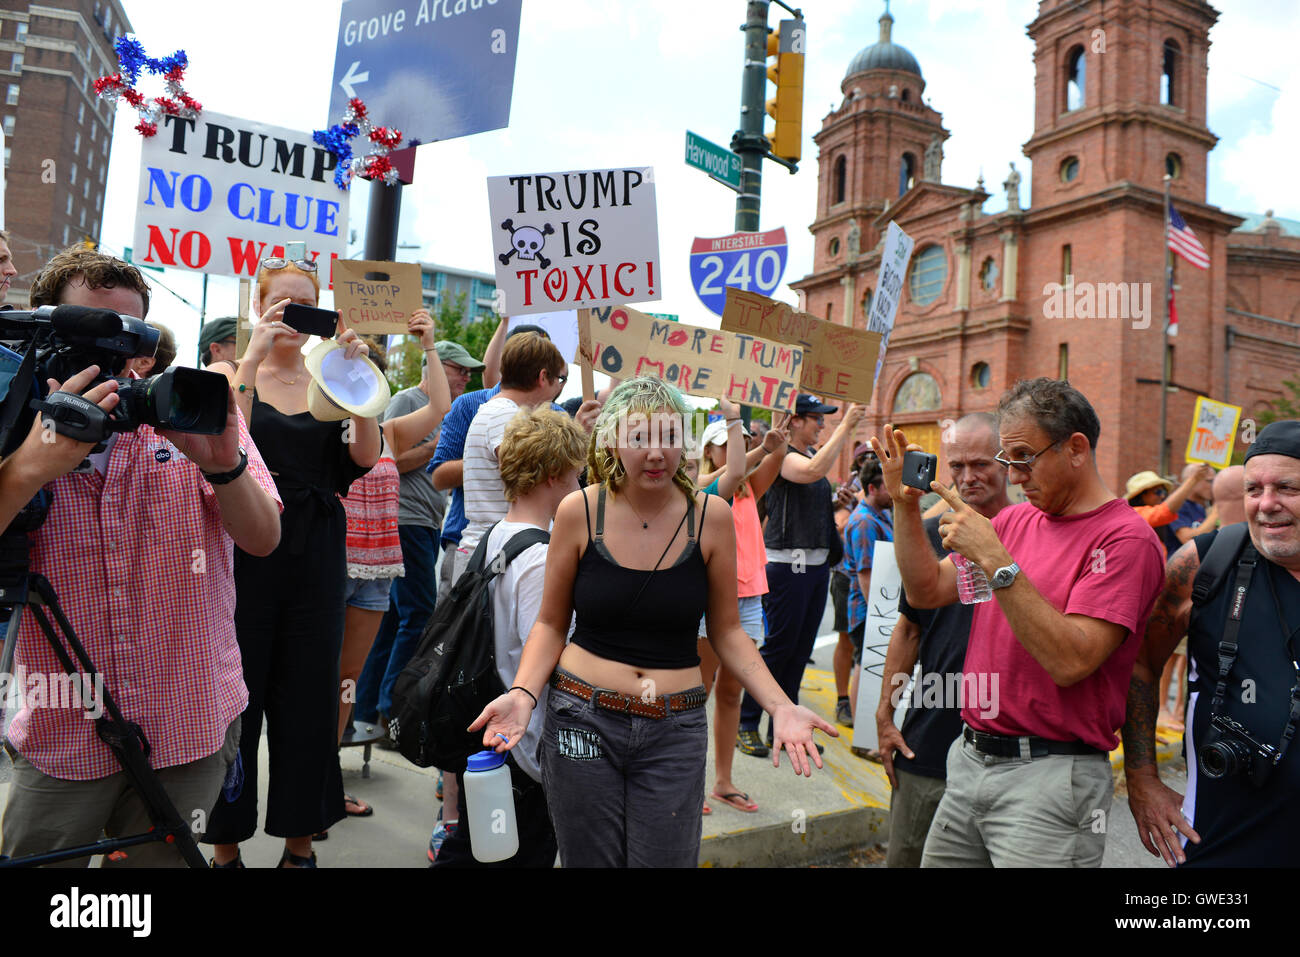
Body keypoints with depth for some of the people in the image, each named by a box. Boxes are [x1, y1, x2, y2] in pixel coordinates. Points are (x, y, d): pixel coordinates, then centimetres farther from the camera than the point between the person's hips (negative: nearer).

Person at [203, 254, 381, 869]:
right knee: (236, 694, 4)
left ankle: (300, 839, 24)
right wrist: (254, 358, -16)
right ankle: (226, 842, 21)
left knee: (310, 696, 9)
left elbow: (365, 455, -4)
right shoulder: (230, 372, 4)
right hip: (247, 549, -2)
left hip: (316, 557, 3)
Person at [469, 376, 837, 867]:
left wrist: (780, 705, -9)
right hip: (582, 719, 0)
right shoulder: (579, 511, -7)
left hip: (675, 731, 0)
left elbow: (726, 630, 3)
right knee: (589, 860, 12)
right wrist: (522, 693, -13)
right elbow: (551, 624, 3)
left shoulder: (710, 516, -6)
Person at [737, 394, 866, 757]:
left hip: (817, 563, 9)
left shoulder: (813, 453, 15)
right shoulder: (782, 455, -11)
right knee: (778, 646, -3)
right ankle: (746, 724, 10)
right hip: (787, 564, -8)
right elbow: (812, 471, -30)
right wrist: (844, 427, -26)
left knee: (801, 649, 12)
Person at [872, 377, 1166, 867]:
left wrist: (996, 561, -25)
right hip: (970, 759, 7)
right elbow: (927, 591, 9)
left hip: (1049, 777, -6)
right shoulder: (1014, 520, 10)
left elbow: (1071, 660, -22)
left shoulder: (1124, 538, -12)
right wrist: (904, 502, 0)